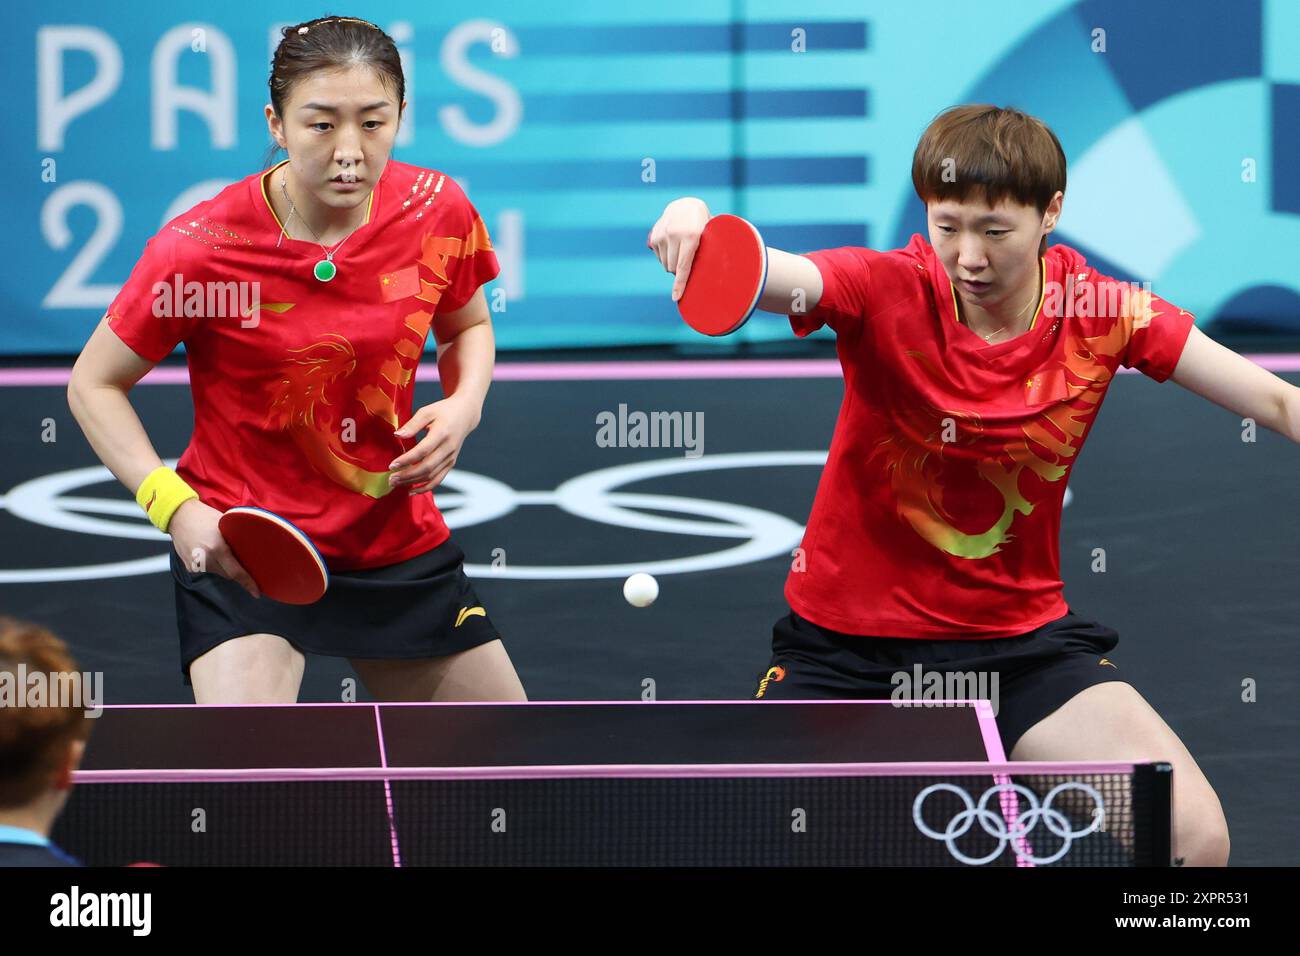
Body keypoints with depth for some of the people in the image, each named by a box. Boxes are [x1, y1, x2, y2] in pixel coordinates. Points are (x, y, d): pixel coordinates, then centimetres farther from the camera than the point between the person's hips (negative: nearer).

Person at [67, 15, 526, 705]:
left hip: (398, 538, 5)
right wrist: (176, 506, -22)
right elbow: (94, 384, -8)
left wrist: (463, 406, -10)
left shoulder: (438, 211, -9)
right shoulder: (198, 248, -20)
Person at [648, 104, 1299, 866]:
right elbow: (772, 277, -36)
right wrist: (695, 227, -58)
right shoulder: (887, 293, -16)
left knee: (1195, 837, -16)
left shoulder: (1099, 311, -9)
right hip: (850, 636, -1)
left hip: (1021, 639, 2)